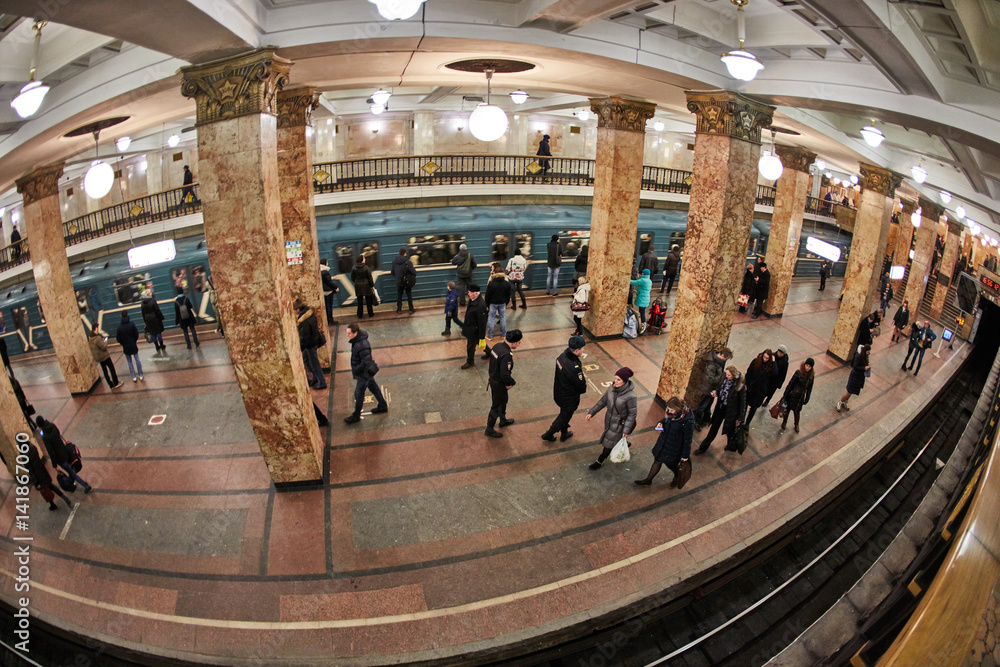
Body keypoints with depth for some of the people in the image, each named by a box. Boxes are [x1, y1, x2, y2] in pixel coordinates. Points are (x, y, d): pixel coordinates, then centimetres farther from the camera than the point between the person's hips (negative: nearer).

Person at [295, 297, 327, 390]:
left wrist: (299, 349, -16)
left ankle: (321, 383, 21)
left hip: (310, 344, -10)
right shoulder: (310, 312, -5)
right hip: (315, 340, 10)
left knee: (314, 363, 6)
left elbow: (304, 338, -27)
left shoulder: (304, 322, -32)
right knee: (305, 358, 25)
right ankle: (316, 377, 37)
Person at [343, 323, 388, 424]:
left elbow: (366, 362, -36)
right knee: (373, 387, 24)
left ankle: (356, 416, 25)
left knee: (359, 394, 7)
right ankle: (383, 406, 42)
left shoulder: (362, 345, -35)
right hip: (368, 371, 10)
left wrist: (355, 370, -22)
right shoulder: (357, 339, -6)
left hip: (364, 374, -10)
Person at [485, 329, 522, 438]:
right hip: (499, 385, -9)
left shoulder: (497, 346, -5)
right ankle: (489, 429, 28)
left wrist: (507, 382, 8)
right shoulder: (507, 355, -33)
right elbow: (505, 375, -33)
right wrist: (512, 382, -12)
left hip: (493, 379, 9)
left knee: (503, 401, 30)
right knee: (496, 406, 11)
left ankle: (503, 421, 52)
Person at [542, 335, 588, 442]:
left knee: (564, 413, 29)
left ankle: (564, 434, 50)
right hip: (569, 398, -8)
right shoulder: (574, 368, -38)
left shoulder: (563, 356, -12)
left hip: (558, 392, 8)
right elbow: (581, 387, -26)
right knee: (565, 415, 18)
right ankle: (548, 434, 33)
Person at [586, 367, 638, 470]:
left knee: (609, 442, 8)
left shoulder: (630, 396, -30)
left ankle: (600, 461, 29)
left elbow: (632, 414, -19)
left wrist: (626, 429, -18)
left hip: (619, 423, -5)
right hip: (609, 419, 6)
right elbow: (603, 401, 1)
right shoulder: (612, 388, -13)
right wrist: (591, 412, 1)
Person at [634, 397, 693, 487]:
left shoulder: (687, 419, -33)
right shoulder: (670, 411, -15)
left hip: (674, 447, -6)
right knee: (657, 460, 21)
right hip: (663, 441, 6)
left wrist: (685, 455, -11)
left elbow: (688, 438, -21)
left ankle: (678, 477, 54)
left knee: (672, 464, 19)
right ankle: (648, 480, 41)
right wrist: (661, 423, -13)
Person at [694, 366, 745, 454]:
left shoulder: (740, 387, -24)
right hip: (720, 407, 6)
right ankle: (703, 447, 28)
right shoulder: (725, 379, -7)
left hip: (731, 411, -5)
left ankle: (731, 446, 46)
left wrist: (740, 418, -9)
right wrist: (716, 393, -9)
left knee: (730, 430, 16)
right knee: (714, 428, 16)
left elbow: (743, 403, -14)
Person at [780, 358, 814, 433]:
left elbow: (809, 389, 4)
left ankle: (796, 425, 41)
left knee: (797, 411, 15)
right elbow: (790, 384, -14)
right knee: (787, 408, 14)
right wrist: (785, 395, -11)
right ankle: (784, 422, 39)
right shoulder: (798, 373, -19)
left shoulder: (811, 376, -7)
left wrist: (807, 399, 8)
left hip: (801, 397, 3)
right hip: (792, 395, -3)